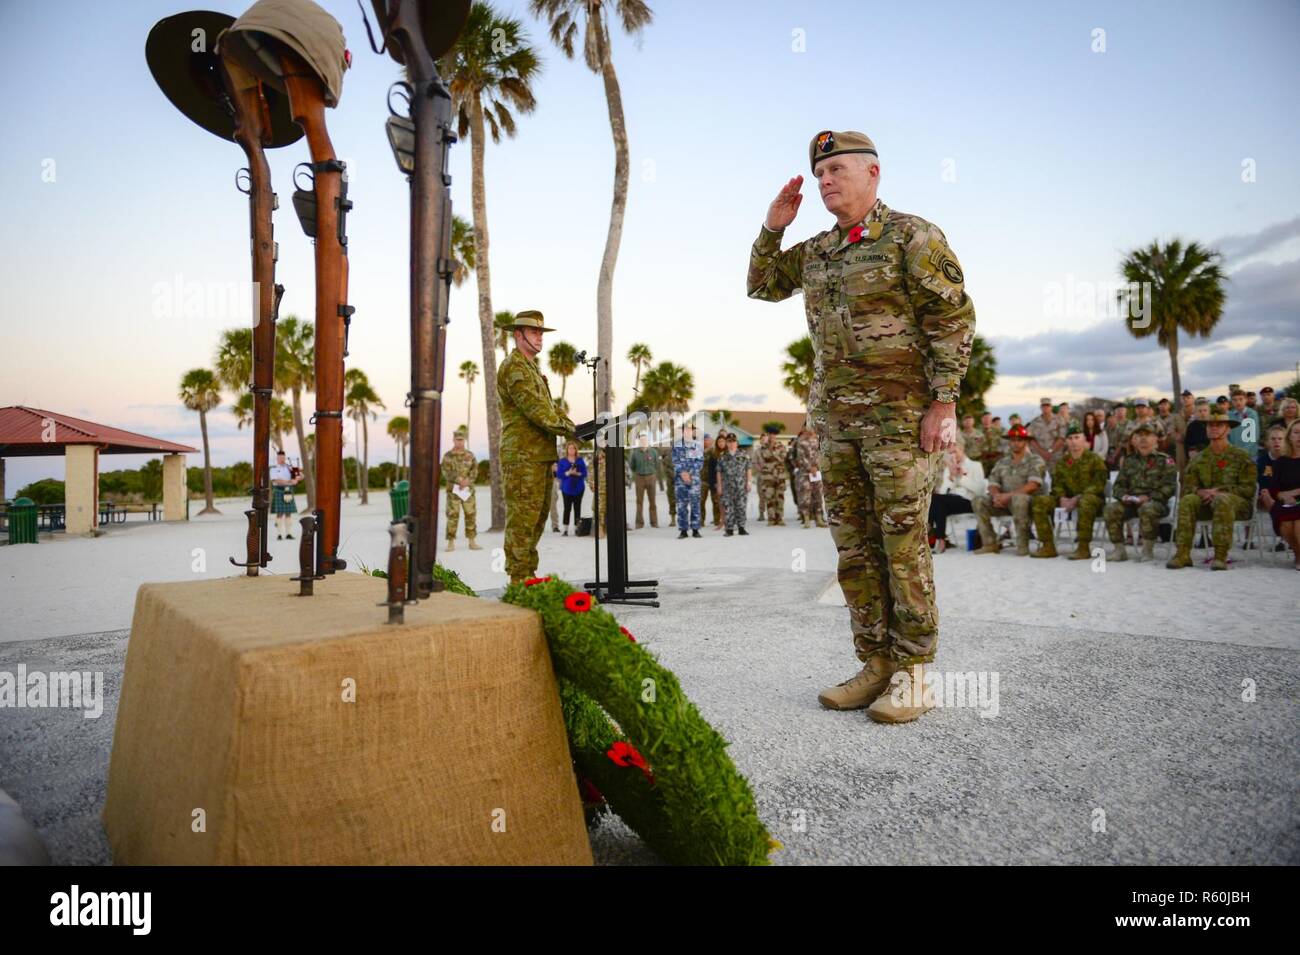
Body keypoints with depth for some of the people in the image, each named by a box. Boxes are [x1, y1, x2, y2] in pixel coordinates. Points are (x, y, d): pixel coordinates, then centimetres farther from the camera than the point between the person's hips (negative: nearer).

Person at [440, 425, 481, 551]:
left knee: (471, 515, 3)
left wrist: (467, 481, -16)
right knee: (452, 516, -5)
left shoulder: (470, 455, 8)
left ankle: (472, 542, 10)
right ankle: (451, 543, 1)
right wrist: (460, 480, -20)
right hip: (453, 490, -3)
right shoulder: (447, 456, 0)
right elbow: (446, 472, -9)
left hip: (468, 489, 3)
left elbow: (475, 470, 0)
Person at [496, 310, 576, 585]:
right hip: (522, 456, -10)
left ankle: (528, 572, 20)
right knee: (522, 516, -7)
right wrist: (567, 429, -22)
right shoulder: (513, 368, -8)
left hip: (540, 455, 10)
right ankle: (519, 578, -2)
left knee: (538, 515, 12)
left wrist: (573, 429, 3)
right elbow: (534, 408, -19)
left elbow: (551, 407, 19)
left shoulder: (533, 368, 24)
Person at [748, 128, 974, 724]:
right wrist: (773, 227, 12)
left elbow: (954, 318, -9)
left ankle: (914, 675, 7)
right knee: (854, 547, 6)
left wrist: (944, 405, -16)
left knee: (902, 544, -4)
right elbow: (761, 285, 26)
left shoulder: (913, 236, -4)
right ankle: (876, 667, 15)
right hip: (836, 417, 7)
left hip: (901, 413, -6)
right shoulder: (818, 250, 15)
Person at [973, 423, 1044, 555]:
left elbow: (1033, 485, -13)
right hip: (1004, 501, 5)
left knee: (1018, 499, -40)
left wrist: (1009, 495, -21)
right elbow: (992, 483, 10)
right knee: (979, 501, -17)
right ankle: (990, 543, -16)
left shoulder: (1035, 461, 3)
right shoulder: (1002, 463, 19)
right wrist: (996, 495, -14)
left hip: (1028, 499, -5)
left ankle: (1022, 545, -28)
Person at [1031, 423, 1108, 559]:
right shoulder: (1061, 462, 14)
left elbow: (1098, 485, -12)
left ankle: (1083, 547, -33)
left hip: (1092, 496, -5)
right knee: (1039, 501, -16)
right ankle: (1048, 546, -15)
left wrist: (1077, 498, -23)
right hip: (1068, 498, 5)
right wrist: (1062, 498, -12)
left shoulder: (1094, 459, -1)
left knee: (1086, 502, -41)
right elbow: (1056, 484, 10)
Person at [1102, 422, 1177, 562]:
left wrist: (1149, 497, -18)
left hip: (1155, 502, -4)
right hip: (1131, 502, 4)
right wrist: (1124, 496, -7)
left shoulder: (1165, 460, 5)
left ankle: (1148, 550, -21)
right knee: (1110, 509, -25)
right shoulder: (1129, 461, 17)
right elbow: (1118, 485, 16)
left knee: (1147, 509, -39)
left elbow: (1169, 486, -6)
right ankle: (1119, 549, -12)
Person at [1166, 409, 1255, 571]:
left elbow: (1248, 489, -6)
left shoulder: (1241, 456, 3)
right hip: (1206, 502, 3)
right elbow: (1187, 487, 4)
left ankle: (1220, 556, -40)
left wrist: (1219, 491, -18)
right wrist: (1200, 492, -19)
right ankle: (1183, 554, -34)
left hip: (1238, 502, -3)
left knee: (1223, 500, -38)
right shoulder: (1199, 458, 13)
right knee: (1187, 500, -29)